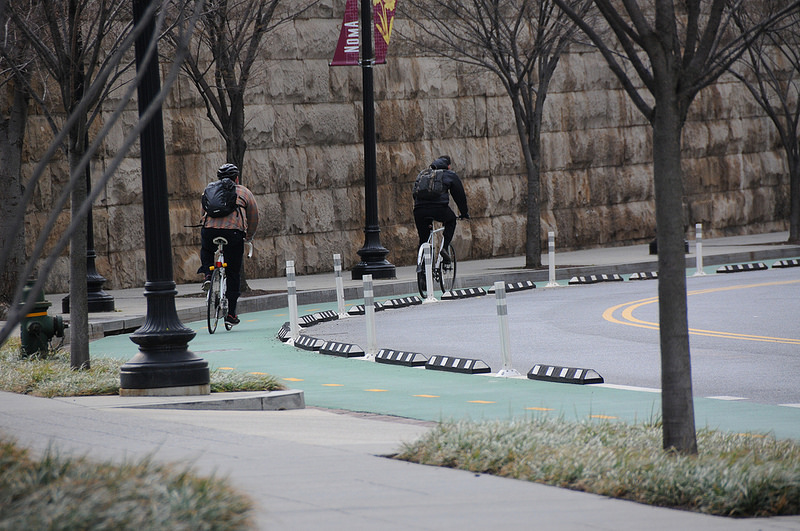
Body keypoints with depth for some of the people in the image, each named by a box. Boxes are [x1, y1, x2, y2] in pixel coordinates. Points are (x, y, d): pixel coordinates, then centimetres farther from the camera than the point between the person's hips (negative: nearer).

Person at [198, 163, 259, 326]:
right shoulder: (244, 192, 20)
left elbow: (203, 214, 31)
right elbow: (254, 217, 24)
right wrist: (248, 237, 39)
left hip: (209, 229, 2)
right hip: (234, 231, -2)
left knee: (206, 251, 37)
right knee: (233, 274, 7)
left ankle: (207, 274, 9)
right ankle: (231, 314, 8)